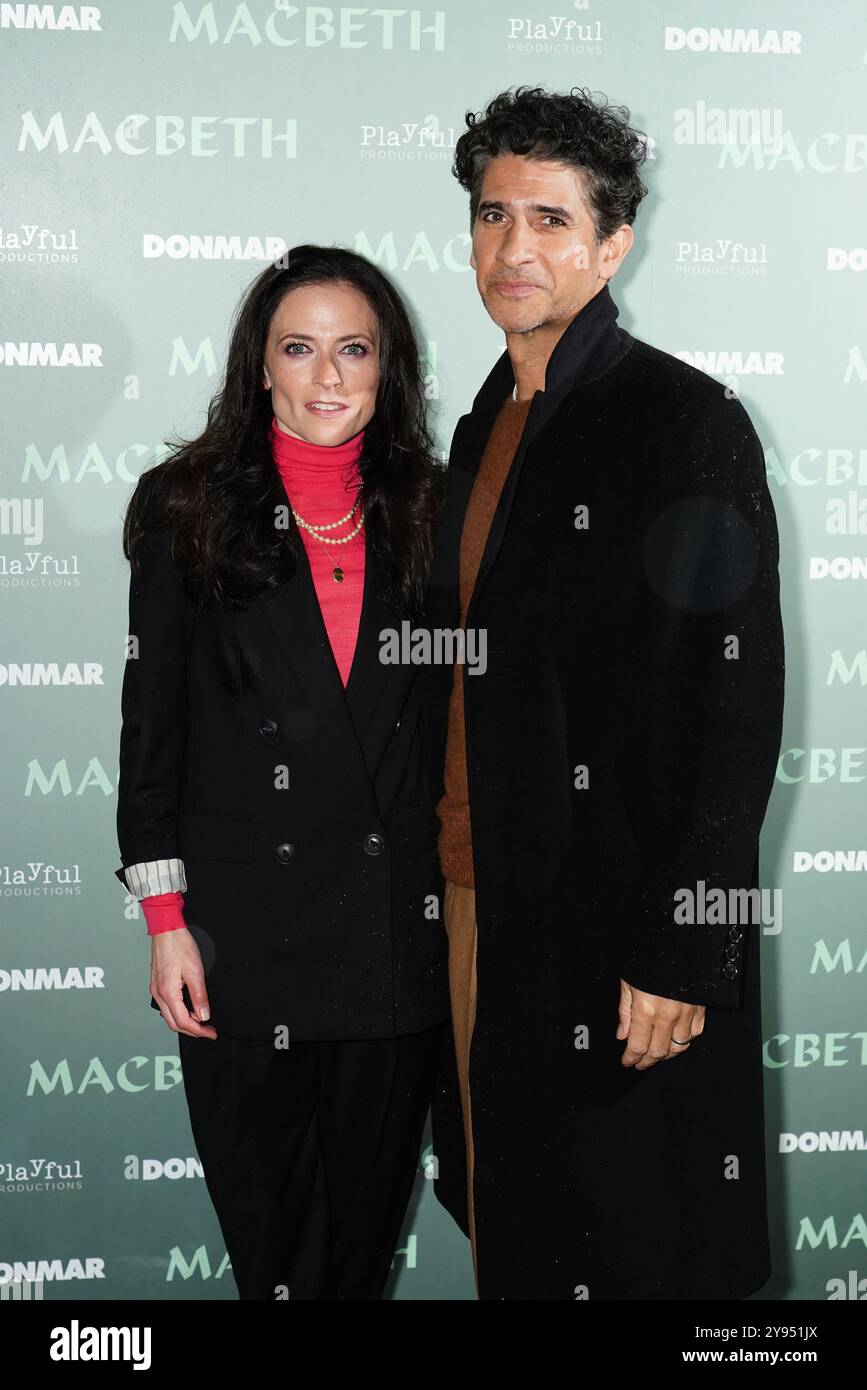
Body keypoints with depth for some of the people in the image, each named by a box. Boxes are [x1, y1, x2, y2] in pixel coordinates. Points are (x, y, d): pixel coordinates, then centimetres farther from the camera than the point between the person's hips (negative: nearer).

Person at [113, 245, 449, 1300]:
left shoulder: (425, 510, 6)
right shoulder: (188, 510, -1)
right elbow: (153, 719, -1)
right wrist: (165, 918, -5)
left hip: (400, 922, 2)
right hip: (244, 924, -2)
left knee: (370, 1195, 13)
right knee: (260, 1202, 10)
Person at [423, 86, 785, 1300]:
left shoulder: (688, 424, -11)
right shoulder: (483, 428, 14)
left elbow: (737, 707, -16)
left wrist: (681, 954, -19)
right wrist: (446, 872, 12)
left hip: (618, 926, -7)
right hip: (480, 905, 7)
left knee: (629, 1254, 5)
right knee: (508, 1241, 16)